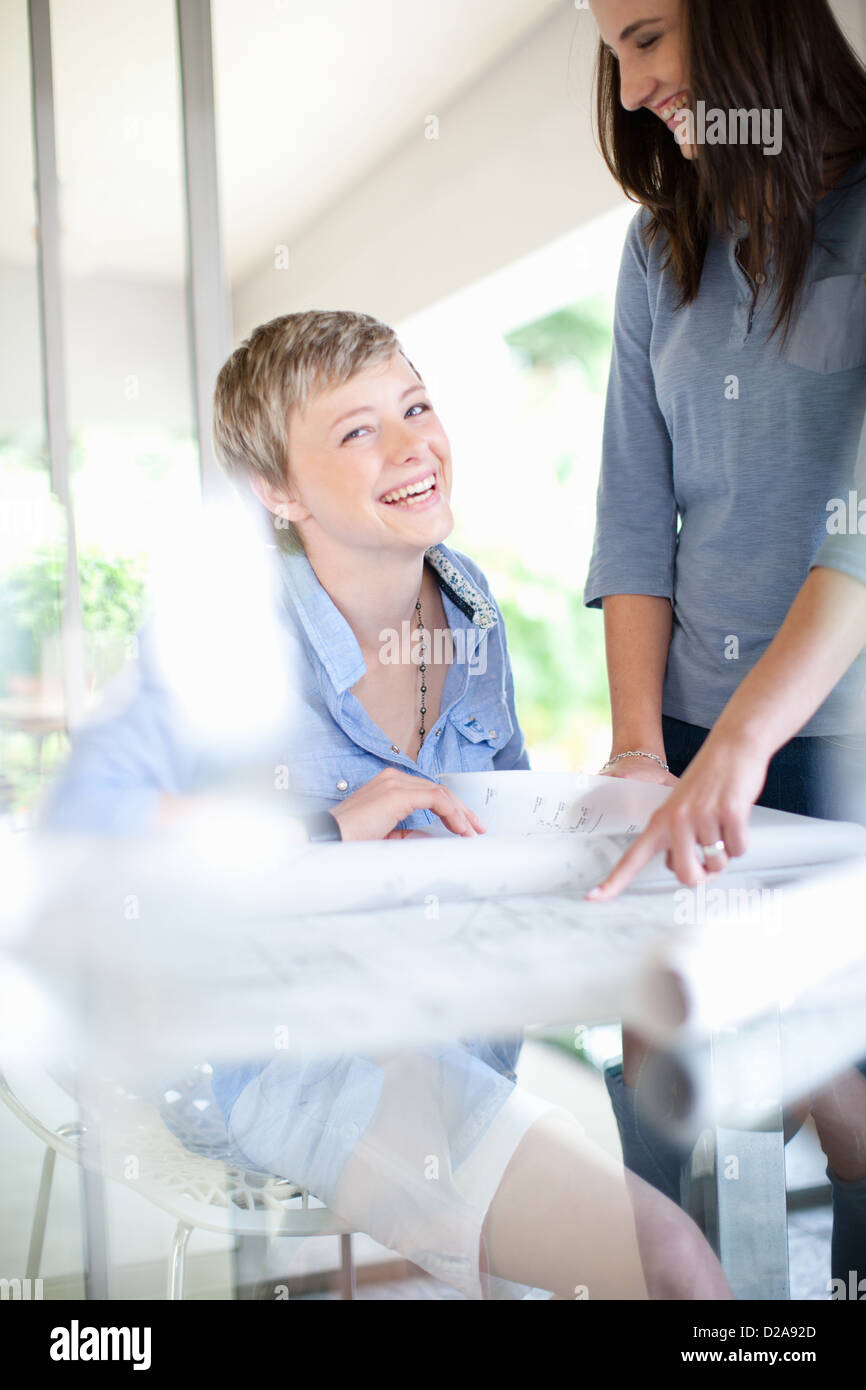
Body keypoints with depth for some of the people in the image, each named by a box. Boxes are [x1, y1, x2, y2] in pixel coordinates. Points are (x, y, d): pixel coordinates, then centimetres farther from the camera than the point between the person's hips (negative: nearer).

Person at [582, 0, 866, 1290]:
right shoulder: (662, 245, 10)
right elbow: (637, 511, 7)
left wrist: (740, 743, -27)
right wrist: (638, 746, -1)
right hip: (696, 724, 4)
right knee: (656, 1052, 4)